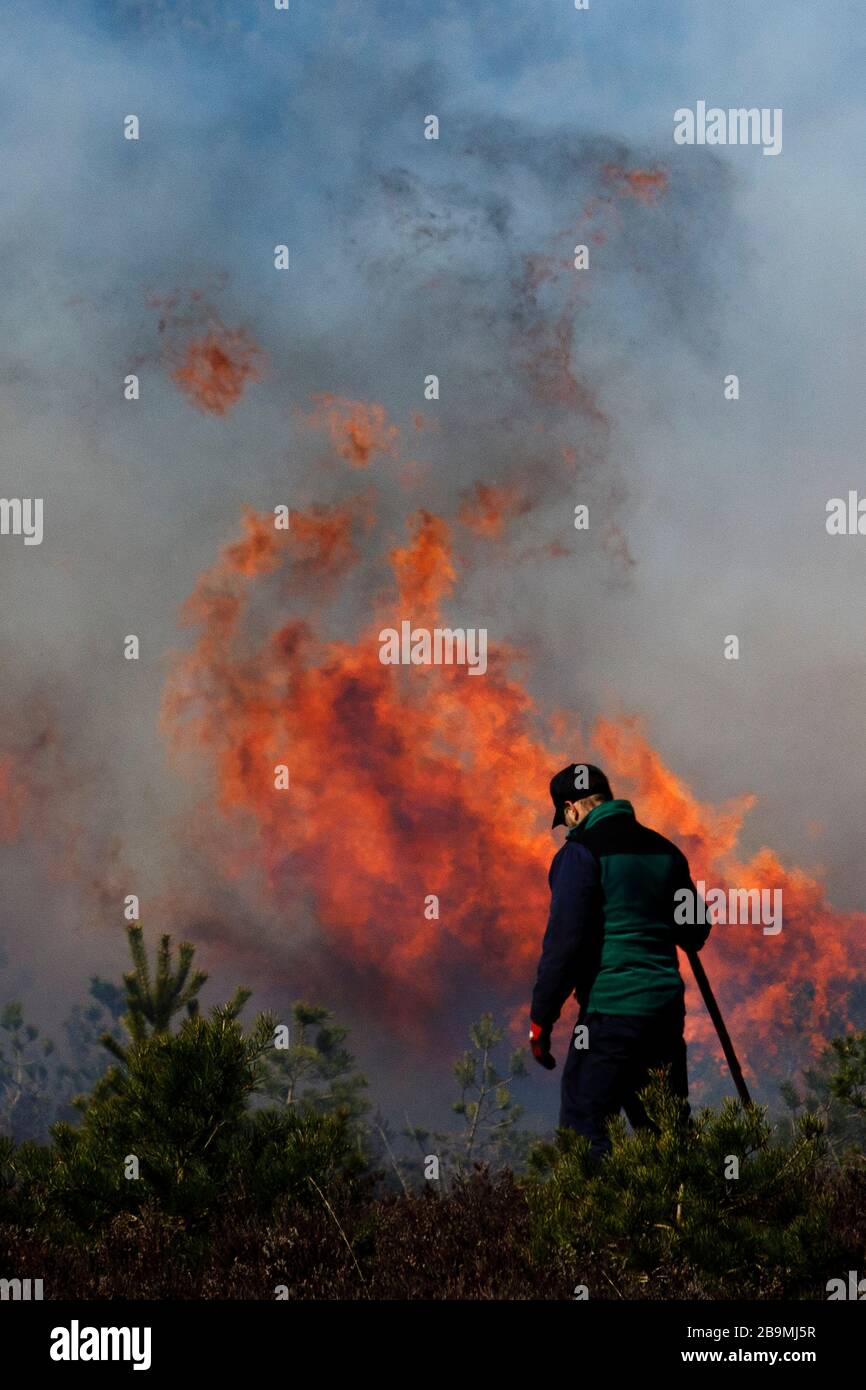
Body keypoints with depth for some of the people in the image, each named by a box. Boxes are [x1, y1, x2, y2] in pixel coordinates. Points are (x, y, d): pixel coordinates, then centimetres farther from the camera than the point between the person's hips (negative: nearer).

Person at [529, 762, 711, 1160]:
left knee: (582, 1126, -5)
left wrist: (541, 1018, -9)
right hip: (668, 1007, 7)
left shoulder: (582, 852, -8)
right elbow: (695, 933, 21)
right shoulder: (663, 849, 13)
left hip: (611, 1008, -7)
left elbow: (564, 940, -14)